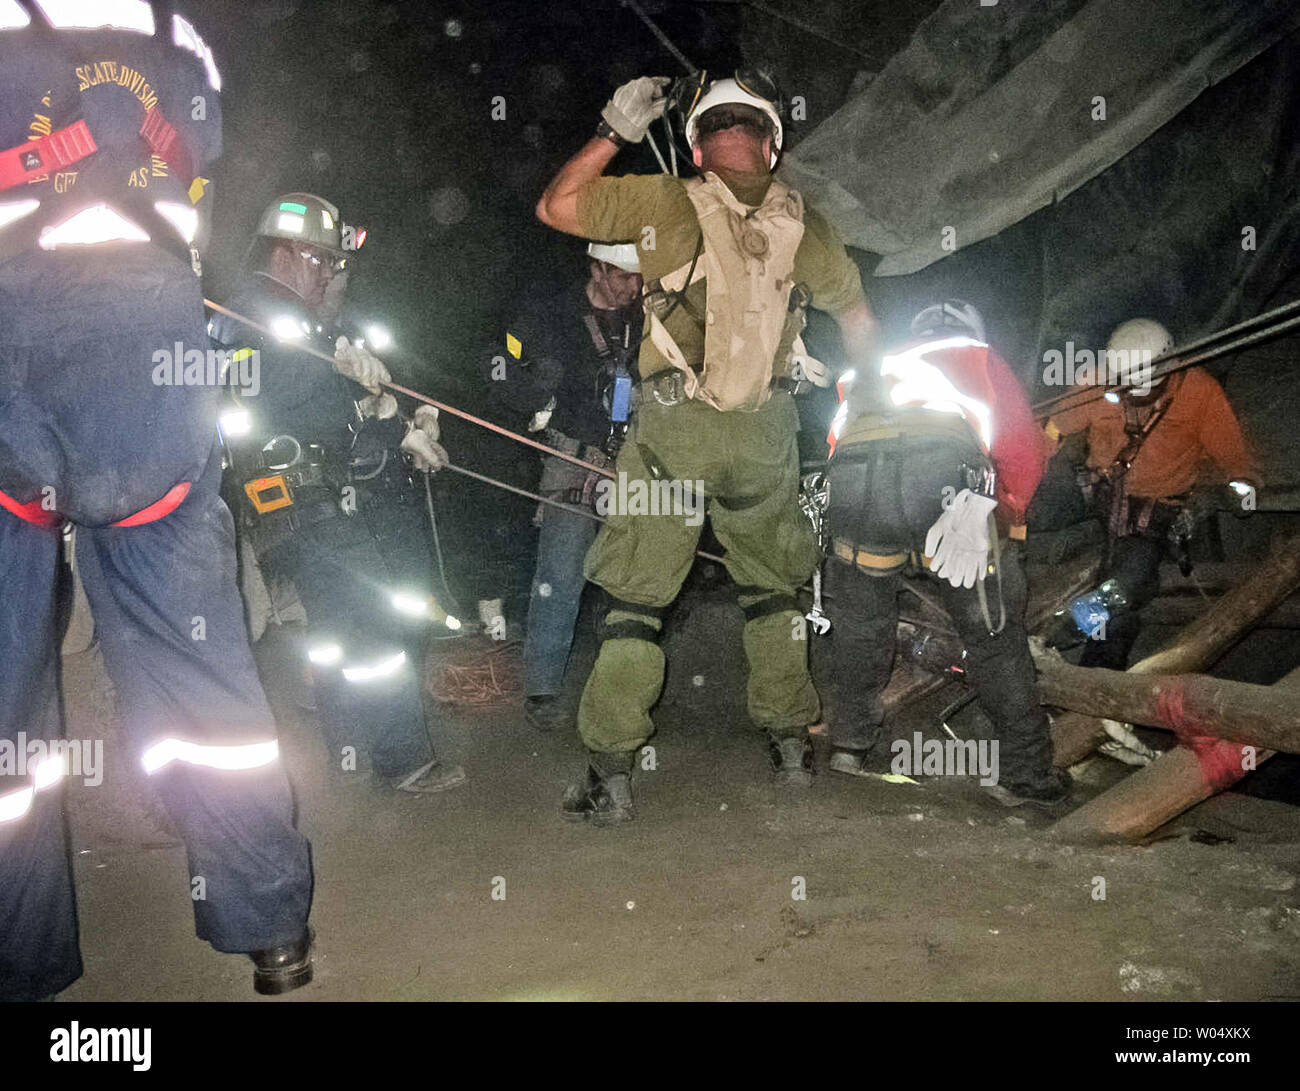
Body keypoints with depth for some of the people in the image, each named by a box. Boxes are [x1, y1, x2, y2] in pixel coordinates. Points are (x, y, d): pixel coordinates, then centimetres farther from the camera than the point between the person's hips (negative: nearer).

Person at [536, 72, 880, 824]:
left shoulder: (667, 205, -4)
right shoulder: (804, 224, 6)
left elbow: (554, 206, 3)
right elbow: (860, 322, 18)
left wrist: (614, 132, 8)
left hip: (674, 428, -3)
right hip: (765, 432, 3)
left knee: (637, 598, 4)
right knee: (772, 590, 20)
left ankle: (612, 777, 6)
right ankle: (793, 747, 26)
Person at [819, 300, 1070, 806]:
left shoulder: (877, 366, 43)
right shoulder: (980, 357, 34)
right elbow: (1023, 446, 19)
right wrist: (1004, 516, 25)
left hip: (850, 471, 3)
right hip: (944, 469, -2)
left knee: (860, 618, 25)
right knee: (992, 627, 11)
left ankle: (847, 744, 32)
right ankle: (1024, 772, 16)